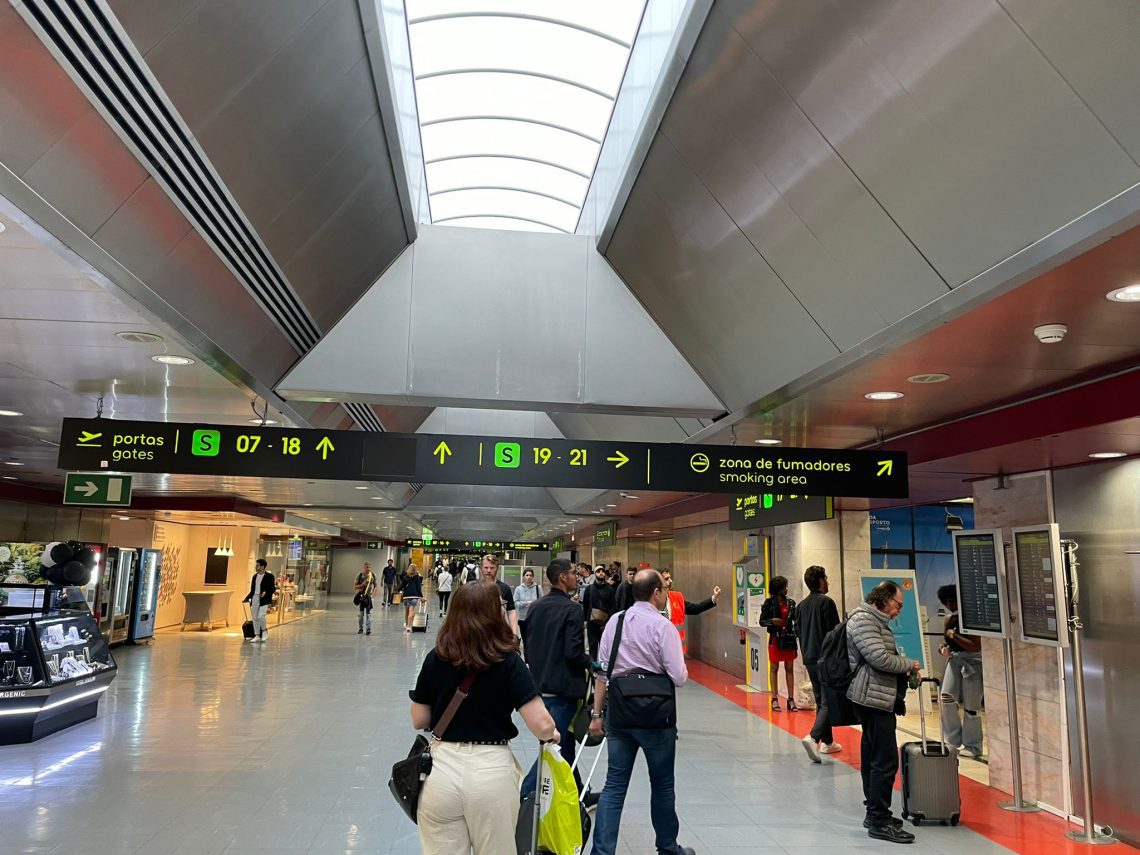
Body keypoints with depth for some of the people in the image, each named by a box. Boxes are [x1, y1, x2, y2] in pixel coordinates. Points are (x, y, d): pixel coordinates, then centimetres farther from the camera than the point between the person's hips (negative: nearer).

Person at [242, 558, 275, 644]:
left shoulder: (269, 576, -6)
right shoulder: (255, 576, 13)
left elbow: (273, 589, -8)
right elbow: (252, 590, 18)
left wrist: (266, 592, -25)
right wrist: (247, 598, 10)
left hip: (264, 599, -6)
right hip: (254, 598, 7)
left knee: (260, 616, -17)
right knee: (254, 617, 7)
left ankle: (264, 630, 10)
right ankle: (257, 636, 17)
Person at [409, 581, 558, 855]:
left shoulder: (434, 659, -2)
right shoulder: (508, 662, -11)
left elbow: (419, 721, 6)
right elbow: (542, 725, -15)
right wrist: (552, 735, 6)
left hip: (441, 768, 2)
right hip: (492, 770, -2)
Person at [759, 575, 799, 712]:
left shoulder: (791, 602, 2)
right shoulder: (769, 603, -4)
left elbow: (796, 619, 4)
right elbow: (762, 621, -1)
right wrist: (772, 621, -19)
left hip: (789, 638, 3)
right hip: (775, 638, -2)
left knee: (789, 668, 6)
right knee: (774, 668, 5)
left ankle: (791, 699, 10)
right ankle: (775, 699, 10)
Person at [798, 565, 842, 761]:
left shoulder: (801, 605, 12)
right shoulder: (826, 602, -11)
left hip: (809, 659, 8)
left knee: (820, 701, 16)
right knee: (828, 701, -7)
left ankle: (827, 742, 22)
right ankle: (813, 737, -24)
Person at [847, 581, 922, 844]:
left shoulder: (876, 620, 21)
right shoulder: (863, 620, -13)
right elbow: (879, 658, -20)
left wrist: (907, 671, 12)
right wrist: (910, 664, -6)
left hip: (877, 699, 11)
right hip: (873, 698, -11)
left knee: (873, 758, 15)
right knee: (885, 761, -8)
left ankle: (875, 814, 22)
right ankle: (879, 822, -3)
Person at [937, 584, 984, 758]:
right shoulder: (948, 619, 9)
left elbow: (976, 646, -21)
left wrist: (954, 635, -21)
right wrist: (944, 647, -1)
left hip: (972, 662, -6)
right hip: (954, 660, 6)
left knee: (970, 707, 0)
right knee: (946, 698, -6)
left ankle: (972, 746, 14)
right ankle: (953, 739, 9)